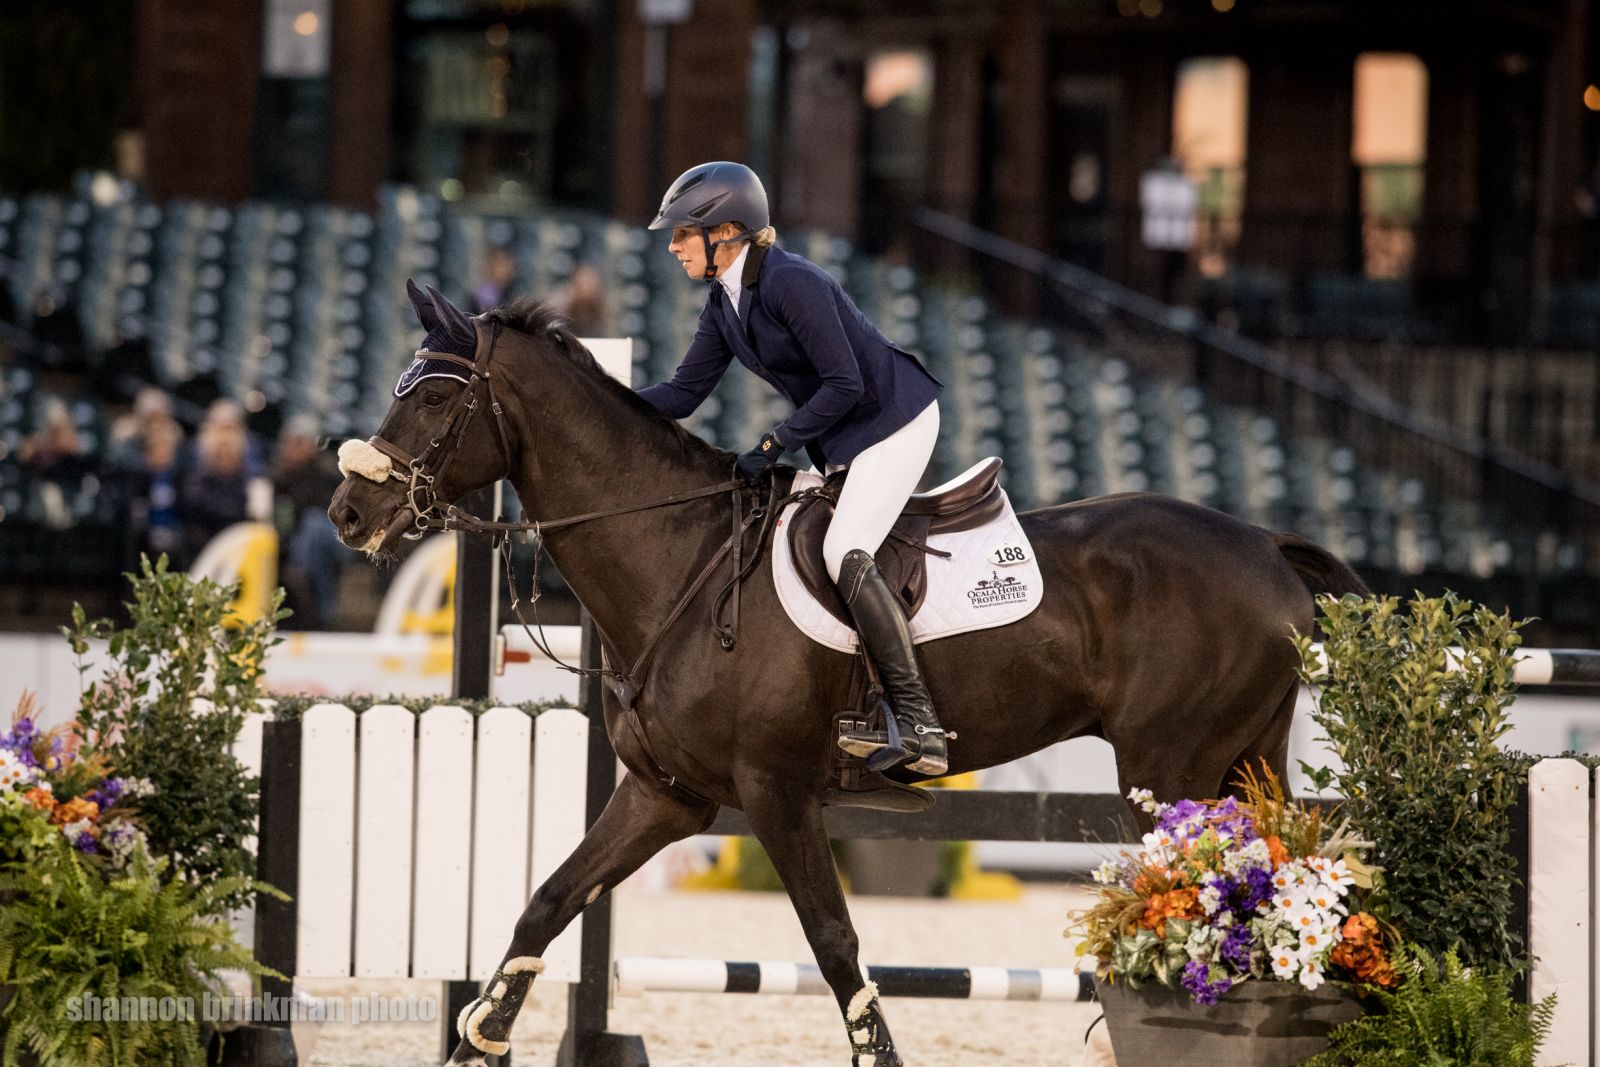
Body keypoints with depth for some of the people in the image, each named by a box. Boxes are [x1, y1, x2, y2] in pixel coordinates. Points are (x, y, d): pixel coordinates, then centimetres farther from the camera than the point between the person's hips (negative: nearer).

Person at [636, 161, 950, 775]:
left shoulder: (790, 283, -24)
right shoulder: (724, 303, 4)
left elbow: (844, 383, -24)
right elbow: (684, 392, 7)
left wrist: (774, 445, -23)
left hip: (894, 419, -10)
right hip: (839, 439, 10)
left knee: (843, 553, -23)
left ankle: (920, 727, -26)